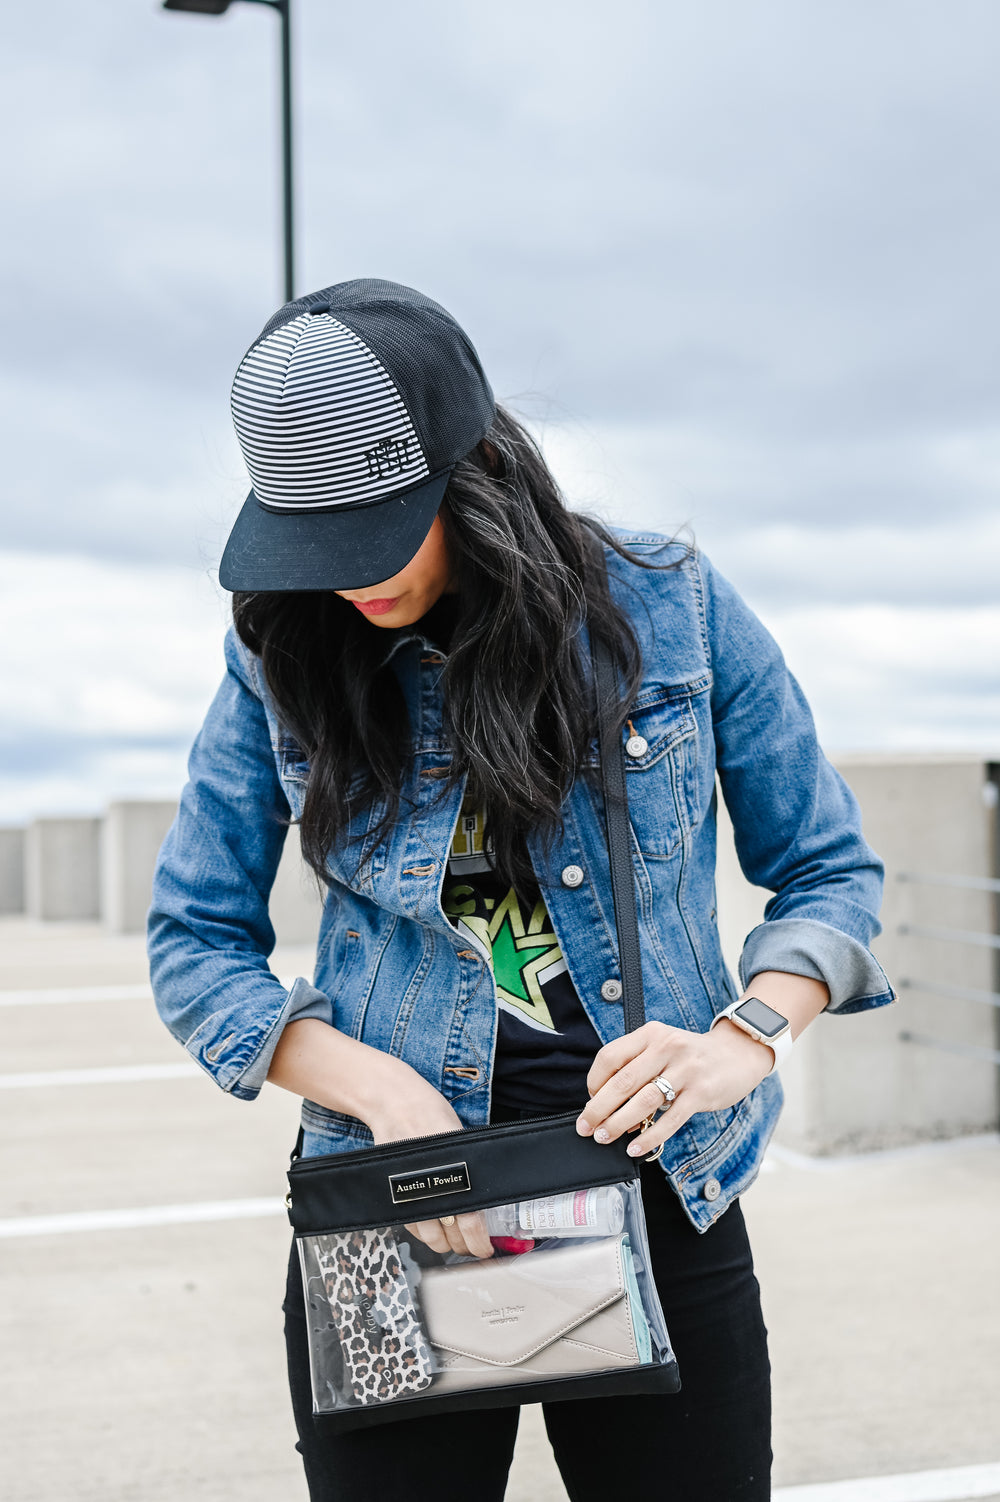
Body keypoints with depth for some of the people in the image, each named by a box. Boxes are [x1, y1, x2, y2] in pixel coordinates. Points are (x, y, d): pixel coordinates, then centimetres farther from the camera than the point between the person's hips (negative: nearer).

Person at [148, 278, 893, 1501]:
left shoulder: (668, 607, -4)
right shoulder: (284, 658, -2)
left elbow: (829, 870, 2)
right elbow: (192, 943, 1)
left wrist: (744, 1039, -17)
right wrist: (377, 1087, -15)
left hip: (658, 1198, 0)